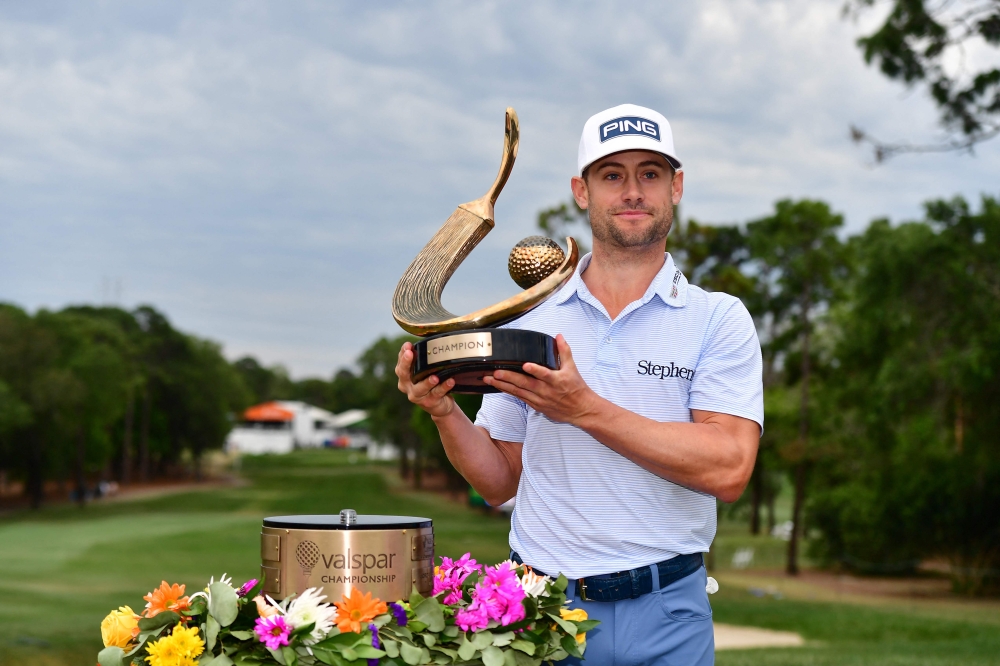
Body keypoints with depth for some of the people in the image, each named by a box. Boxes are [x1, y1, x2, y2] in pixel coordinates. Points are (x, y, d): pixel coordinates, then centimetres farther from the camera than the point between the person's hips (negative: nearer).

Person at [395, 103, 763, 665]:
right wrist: (444, 413, -8)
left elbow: (729, 469, -15)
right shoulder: (530, 325, 6)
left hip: (665, 616, -1)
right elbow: (500, 482, 10)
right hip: (540, 605, 2)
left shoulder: (718, 320, -1)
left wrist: (586, 409, -18)